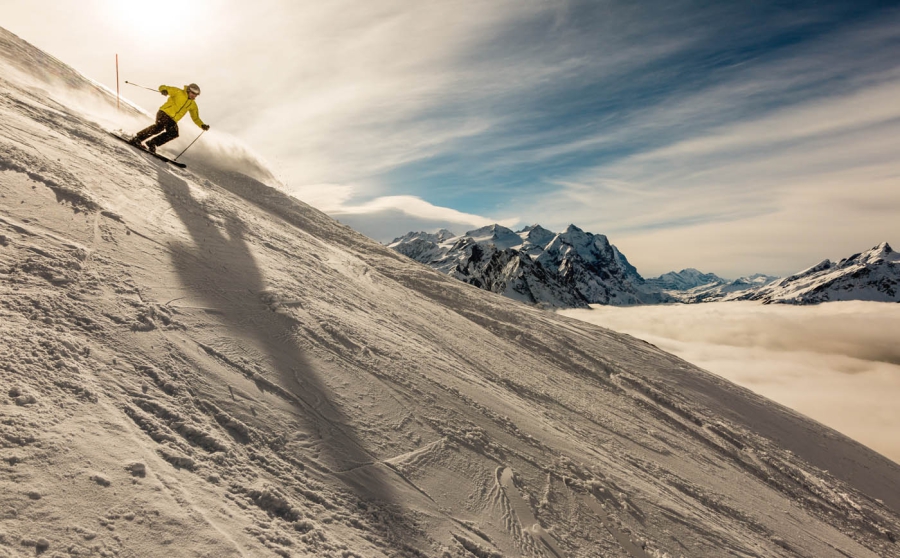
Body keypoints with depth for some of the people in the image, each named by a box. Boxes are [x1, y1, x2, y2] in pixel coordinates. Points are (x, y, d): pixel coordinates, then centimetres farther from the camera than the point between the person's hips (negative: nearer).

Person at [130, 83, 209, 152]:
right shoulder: (179, 92, 2)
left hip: (172, 120, 5)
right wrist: (164, 90, -24)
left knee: (174, 133, -19)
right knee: (159, 126, -29)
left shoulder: (193, 105, 16)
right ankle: (137, 138, -20)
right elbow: (162, 87, 1)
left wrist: (203, 125, 6)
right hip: (165, 112, -5)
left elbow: (196, 118, 22)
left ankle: (152, 143, -10)